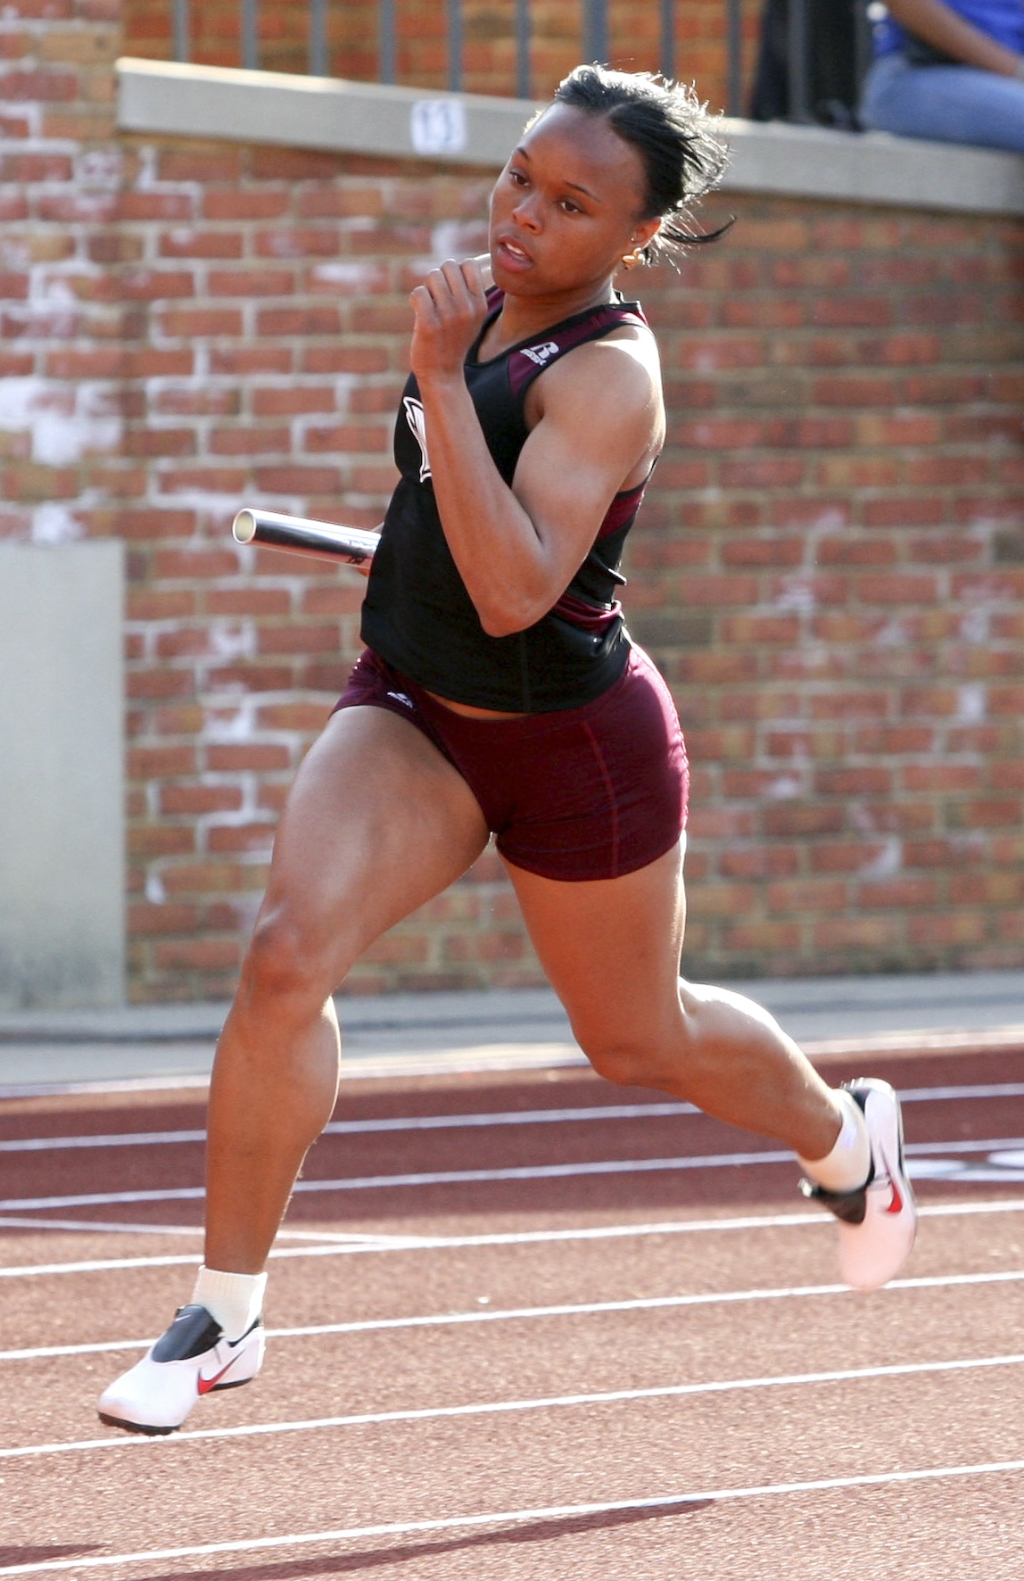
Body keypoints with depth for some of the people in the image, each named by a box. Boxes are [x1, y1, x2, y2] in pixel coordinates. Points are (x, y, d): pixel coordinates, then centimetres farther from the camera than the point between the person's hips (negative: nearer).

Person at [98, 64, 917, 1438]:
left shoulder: (607, 374, -26)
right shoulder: (501, 304, -2)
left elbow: (515, 593, -38)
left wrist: (442, 380, -41)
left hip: (570, 742, -6)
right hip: (413, 710, 6)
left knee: (640, 1038, 17)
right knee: (288, 953, -19)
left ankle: (847, 1138, 50)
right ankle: (228, 1313, -11)